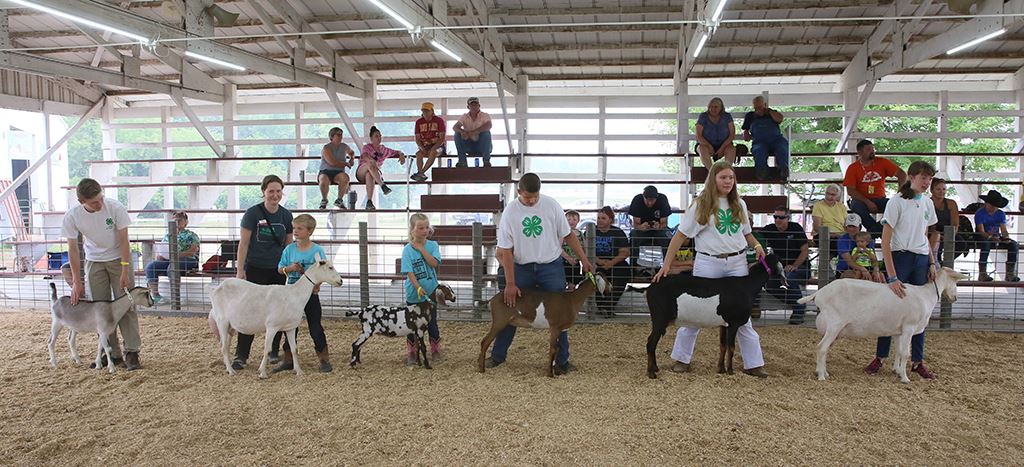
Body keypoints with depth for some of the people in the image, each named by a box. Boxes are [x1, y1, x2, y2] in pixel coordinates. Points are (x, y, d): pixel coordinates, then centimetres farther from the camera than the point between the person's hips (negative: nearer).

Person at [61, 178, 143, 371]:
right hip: (94, 262, 3)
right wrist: (76, 281, -9)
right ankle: (112, 353, 11)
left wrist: (125, 272, -21)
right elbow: (72, 249, -8)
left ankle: (132, 352, -6)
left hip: (119, 259, -2)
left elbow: (123, 241, -17)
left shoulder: (115, 208, -23)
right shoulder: (72, 216, -17)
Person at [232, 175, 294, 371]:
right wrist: (240, 270, -11)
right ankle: (241, 355, -1)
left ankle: (273, 351, 20)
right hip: (255, 269, -4)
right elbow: (243, 244, -7)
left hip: (278, 270, 4)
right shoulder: (253, 213, -7)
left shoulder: (286, 215, 4)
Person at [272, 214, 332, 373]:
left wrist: (316, 286, -20)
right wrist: (289, 268, -15)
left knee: (315, 327, 0)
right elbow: (280, 269, 5)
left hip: (311, 293, -3)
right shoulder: (289, 249, 1)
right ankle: (288, 360, 22)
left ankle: (324, 360, 11)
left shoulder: (317, 250, -7)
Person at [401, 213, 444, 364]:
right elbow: (409, 272, -15)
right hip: (414, 294, -1)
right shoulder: (407, 249, -9)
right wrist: (418, 288, -25)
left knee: (432, 323, 10)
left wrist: (421, 248, -17)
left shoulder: (432, 245, -3)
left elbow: (434, 263, -17)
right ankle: (411, 353, 23)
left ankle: (435, 351, 27)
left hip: (431, 292, 1)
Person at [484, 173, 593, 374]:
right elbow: (506, 250, -9)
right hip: (521, 267, 0)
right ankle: (498, 355, 24)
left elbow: (568, 235, 3)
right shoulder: (510, 212, -9)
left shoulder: (551, 205, -9)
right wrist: (510, 283, -12)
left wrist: (584, 259, -1)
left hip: (551, 266, 0)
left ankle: (562, 361, 13)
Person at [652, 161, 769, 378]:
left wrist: (757, 245, -2)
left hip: (737, 263, 4)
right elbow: (681, 235, -6)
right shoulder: (700, 205, -4)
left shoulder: (739, 204, 10)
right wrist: (666, 265, -12)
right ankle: (681, 359, 17)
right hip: (708, 263, -3)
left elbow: (746, 233, 21)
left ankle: (753, 363, 12)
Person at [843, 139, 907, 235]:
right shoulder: (853, 168, -2)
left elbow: (902, 174, 3)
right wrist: (867, 202, -19)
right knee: (856, 206, -36)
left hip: (880, 200, 2)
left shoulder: (882, 162, 4)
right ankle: (878, 231, -23)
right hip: (862, 201, -2)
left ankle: (876, 230, -18)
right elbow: (851, 190, -8)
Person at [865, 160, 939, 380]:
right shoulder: (897, 202, -10)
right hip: (900, 257, -5)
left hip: (922, 260, 6)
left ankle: (918, 361, 16)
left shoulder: (927, 203, 9)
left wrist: (932, 263, 8)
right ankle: (879, 358, 9)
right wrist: (892, 277, -20)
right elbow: (885, 242, -14)